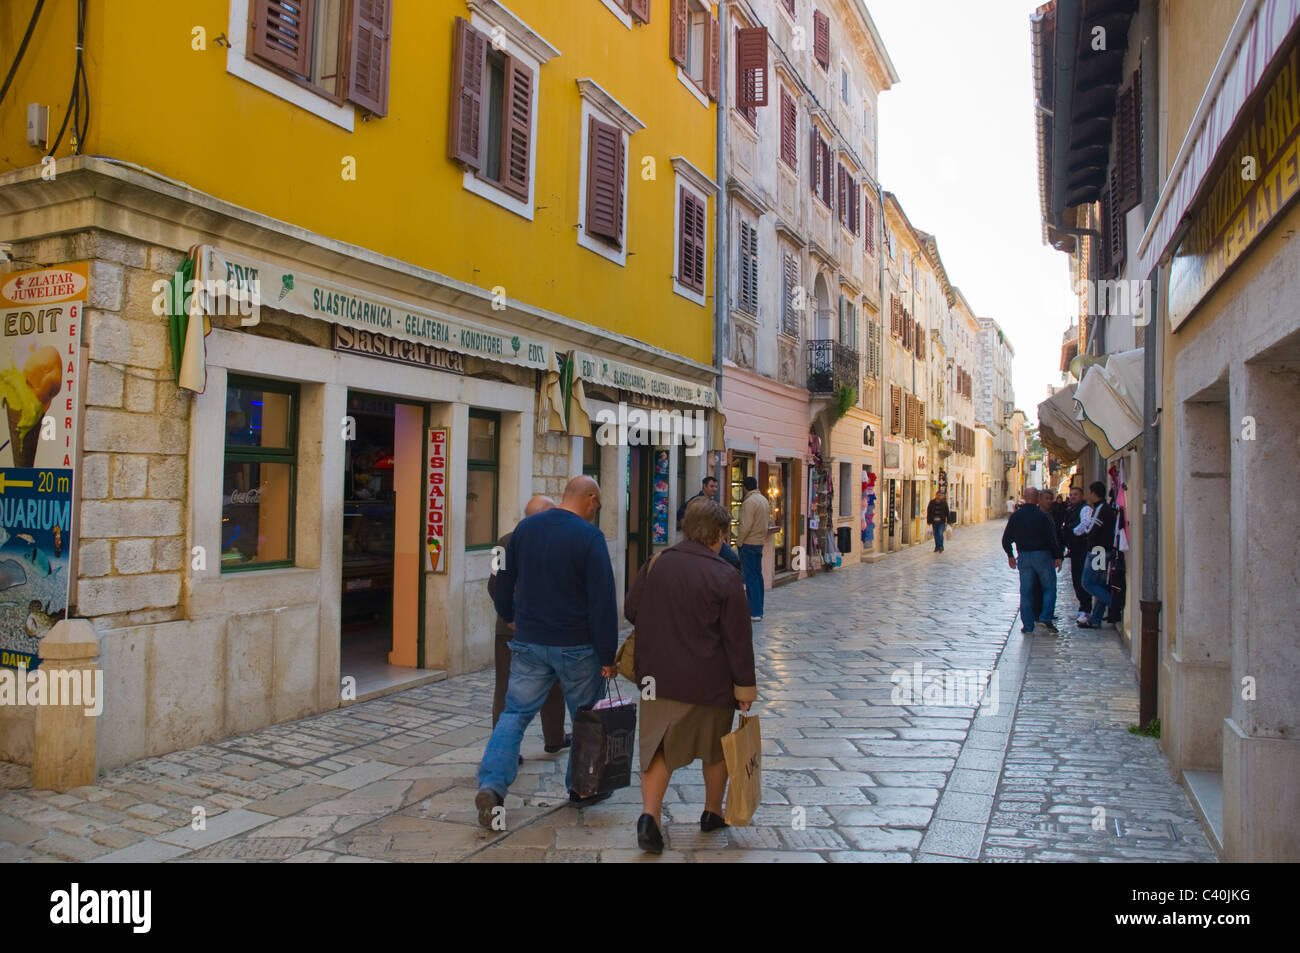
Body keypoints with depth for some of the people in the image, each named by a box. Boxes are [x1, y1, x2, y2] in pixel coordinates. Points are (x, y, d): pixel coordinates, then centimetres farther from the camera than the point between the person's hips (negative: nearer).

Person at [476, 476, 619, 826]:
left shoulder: (524, 528, 4)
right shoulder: (589, 537, -14)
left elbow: (504, 583, 15)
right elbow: (603, 602, -15)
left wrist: (511, 620, 30)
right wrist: (607, 656, -9)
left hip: (528, 642, 4)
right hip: (577, 647, -4)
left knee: (515, 713, 10)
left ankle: (491, 784, -4)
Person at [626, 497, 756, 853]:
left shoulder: (656, 564, -1)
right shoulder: (724, 577, -13)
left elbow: (630, 610, 8)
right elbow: (738, 637, -12)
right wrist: (745, 683, -4)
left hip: (659, 676, 3)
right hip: (709, 681, -3)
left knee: (658, 748, 9)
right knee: (716, 747, 18)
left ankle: (649, 813, -8)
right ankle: (713, 811, 33)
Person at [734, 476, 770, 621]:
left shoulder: (749, 501, -16)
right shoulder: (764, 499, 12)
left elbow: (745, 525, -21)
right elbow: (768, 520, 17)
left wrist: (739, 542, -10)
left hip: (748, 543, -9)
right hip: (760, 542, 9)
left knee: (750, 577, -6)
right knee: (758, 575, 14)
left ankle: (755, 613, -7)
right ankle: (759, 610, 20)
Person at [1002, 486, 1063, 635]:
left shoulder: (1015, 516, 0)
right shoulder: (1043, 516, -9)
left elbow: (1006, 539, 3)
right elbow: (1053, 539, -11)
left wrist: (1010, 555, 16)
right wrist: (1057, 557, -1)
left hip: (1023, 556, 3)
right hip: (1042, 555, -3)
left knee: (1026, 591, 7)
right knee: (1049, 587, 11)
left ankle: (1028, 626, 7)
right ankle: (1045, 618, -2)